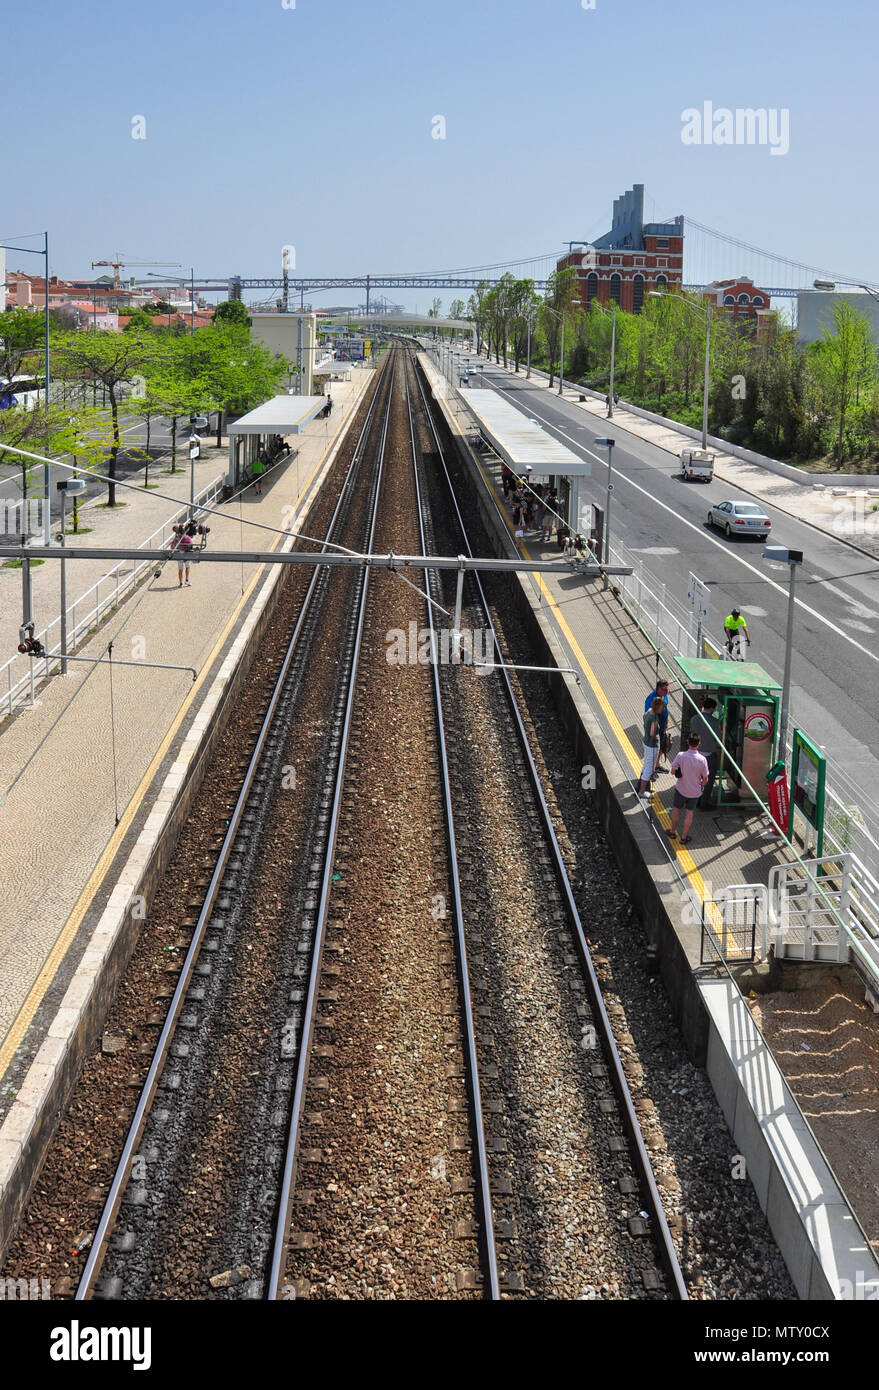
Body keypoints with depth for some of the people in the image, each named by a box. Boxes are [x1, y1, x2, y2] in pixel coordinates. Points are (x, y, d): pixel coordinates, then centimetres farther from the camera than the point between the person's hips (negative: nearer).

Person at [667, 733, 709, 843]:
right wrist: (701, 787, 10)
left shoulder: (681, 756, -21)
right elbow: (705, 779, -11)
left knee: (676, 810, 22)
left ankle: (673, 831, 38)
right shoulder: (702, 760, -19)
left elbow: (673, 771, -11)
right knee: (689, 813, 15)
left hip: (681, 789, 0)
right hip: (695, 791, 0)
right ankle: (684, 837, 25)